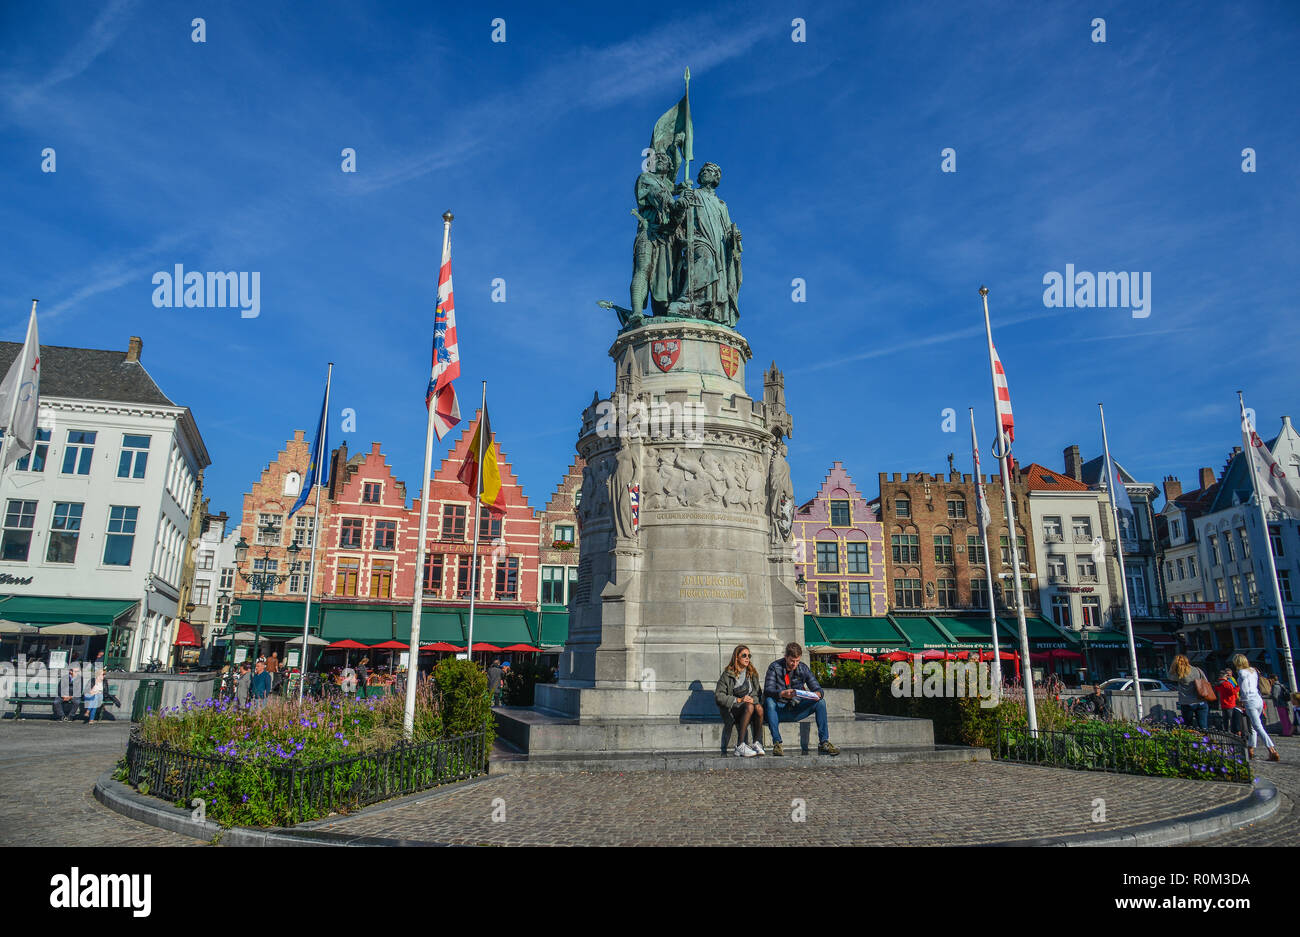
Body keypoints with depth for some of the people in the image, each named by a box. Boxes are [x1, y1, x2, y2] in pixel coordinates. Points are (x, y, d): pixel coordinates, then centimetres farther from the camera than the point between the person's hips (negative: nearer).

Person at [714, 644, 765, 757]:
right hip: (732, 709, -3)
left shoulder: (752, 674, 15)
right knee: (749, 707, -34)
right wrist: (738, 700, -14)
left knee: (759, 707, -30)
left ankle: (757, 743, -25)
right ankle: (740, 746, -33)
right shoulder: (727, 675, 1)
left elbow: (757, 693, 14)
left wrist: (753, 699, -10)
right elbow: (718, 696, -5)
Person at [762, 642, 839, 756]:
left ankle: (824, 743, -15)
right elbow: (768, 690, -21)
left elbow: (818, 688, -1)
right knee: (769, 701, -34)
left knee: (821, 702, -16)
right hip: (780, 711, -3)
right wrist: (783, 693, -41)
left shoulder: (803, 668, 1)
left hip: (797, 710, 3)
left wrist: (818, 694, -27)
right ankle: (776, 743, -34)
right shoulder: (775, 667, -9)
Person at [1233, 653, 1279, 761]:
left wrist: (1243, 702, -1)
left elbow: (1245, 690, -12)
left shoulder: (1242, 672, -8)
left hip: (1250, 701, -8)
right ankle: (1250, 749, 21)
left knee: (1258, 727, -11)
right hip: (1259, 700, 8)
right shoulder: (1253, 671, 15)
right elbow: (1256, 686, 16)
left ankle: (1273, 751, -21)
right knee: (1253, 727, 16)